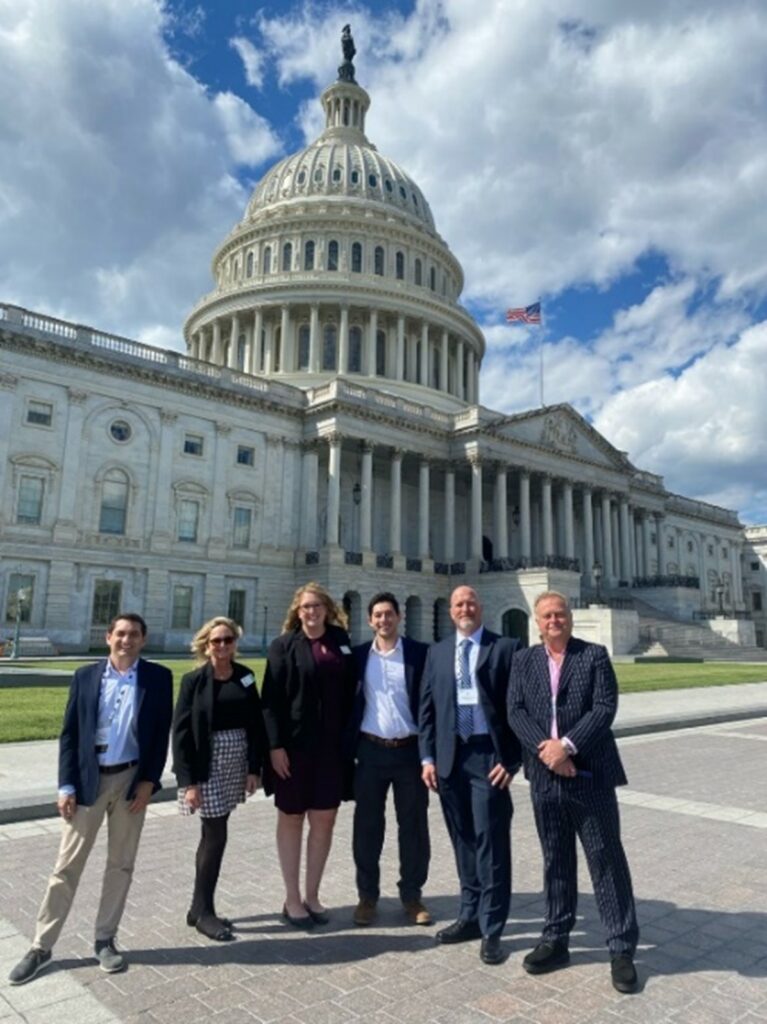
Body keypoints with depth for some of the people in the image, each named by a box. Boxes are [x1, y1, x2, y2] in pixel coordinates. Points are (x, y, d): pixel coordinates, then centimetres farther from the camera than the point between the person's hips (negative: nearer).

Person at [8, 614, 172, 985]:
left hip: (131, 779, 0)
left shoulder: (158, 677, -4)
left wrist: (149, 780, -8)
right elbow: (70, 734, 0)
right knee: (67, 865, 7)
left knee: (121, 864, 11)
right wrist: (66, 785, -5)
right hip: (89, 779, 0)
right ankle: (41, 947, 22)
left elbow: (161, 733, -2)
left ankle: (105, 940, 27)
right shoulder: (85, 676, -1)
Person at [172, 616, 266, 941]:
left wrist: (254, 767, -1)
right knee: (215, 835, -3)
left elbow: (255, 723, 4)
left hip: (236, 765, 4)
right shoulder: (194, 680, -9)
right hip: (206, 767, -4)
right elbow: (181, 732, -10)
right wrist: (188, 781, -14)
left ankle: (199, 908, 27)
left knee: (212, 834, 13)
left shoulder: (245, 676, 2)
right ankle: (204, 912, 15)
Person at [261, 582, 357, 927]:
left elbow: (349, 694, 7)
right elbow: (271, 699, -8)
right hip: (294, 745, -3)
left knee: (324, 821, 10)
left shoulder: (342, 643, 5)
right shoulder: (284, 646, -4)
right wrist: (275, 745, -15)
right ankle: (292, 898, 23)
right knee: (291, 819, 10)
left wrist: (349, 740, 3)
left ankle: (312, 895, 25)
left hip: (331, 747, 3)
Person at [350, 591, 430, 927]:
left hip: (409, 750, -1)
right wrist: (347, 749, 1)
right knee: (367, 826, 8)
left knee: (413, 825, 8)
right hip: (370, 750, 1)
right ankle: (367, 895, 23)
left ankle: (412, 896, 24)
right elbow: (349, 702, 6)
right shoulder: (358, 655, 4)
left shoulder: (420, 653, -2)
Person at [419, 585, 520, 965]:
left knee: (490, 842, 0)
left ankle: (491, 929, 14)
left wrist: (511, 759, -11)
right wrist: (428, 757, 3)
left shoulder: (506, 647, -2)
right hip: (450, 757, 4)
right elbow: (427, 707, 10)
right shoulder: (437, 652, 10)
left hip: (489, 756, -4)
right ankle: (470, 915, 30)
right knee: (463, 842, 15)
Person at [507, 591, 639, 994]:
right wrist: (543, 747, -16)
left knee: (607, 860, 5)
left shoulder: (595, 655, -1)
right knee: (556, 861, 14)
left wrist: (567, 745, -19)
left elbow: (605, 708, -11)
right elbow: (516, 712, -1)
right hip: (545, 776, 3)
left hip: (590, 774, -2)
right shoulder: (523, 661, 7)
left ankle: (622, 949, 18)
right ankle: (555, 940, 28)